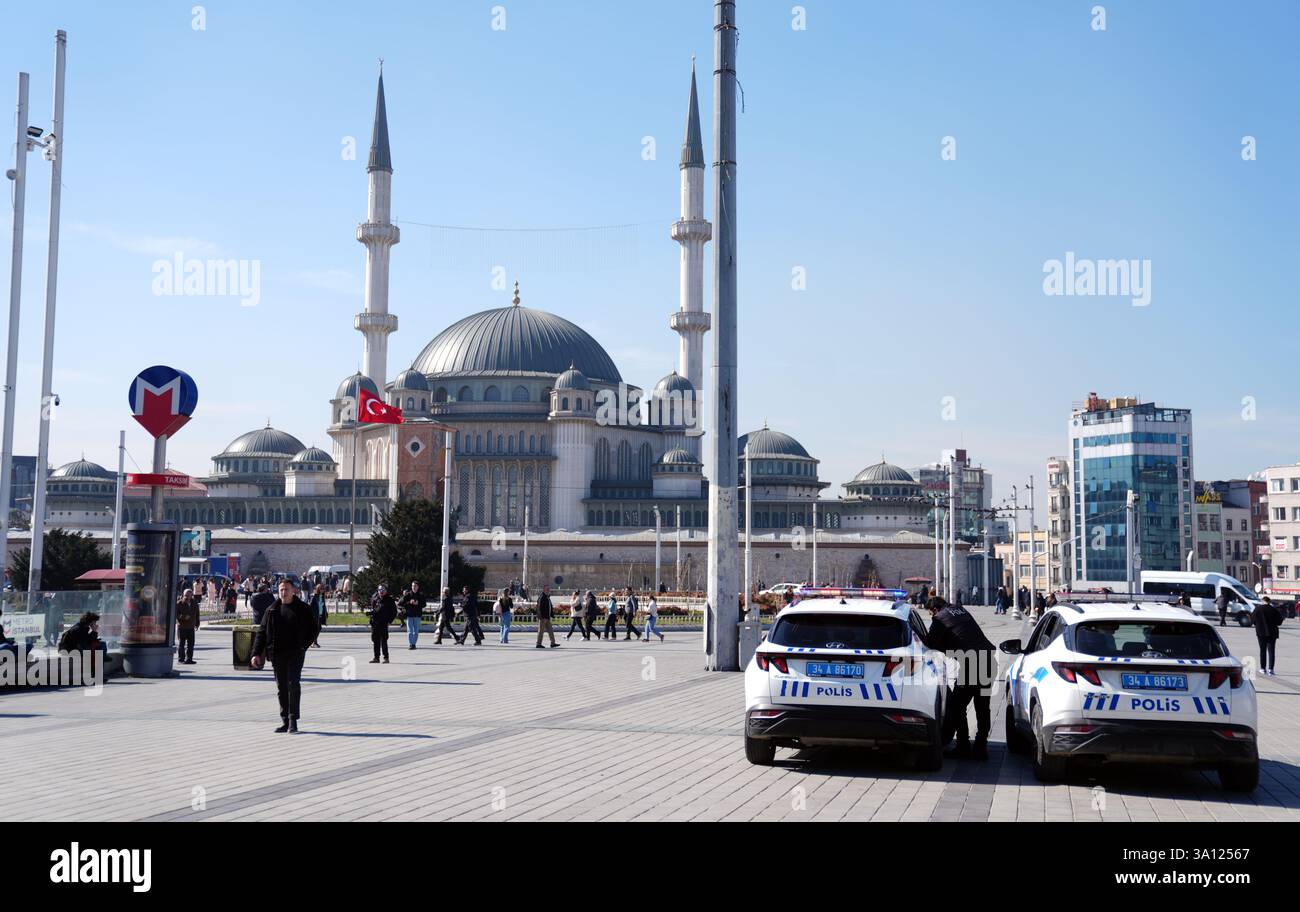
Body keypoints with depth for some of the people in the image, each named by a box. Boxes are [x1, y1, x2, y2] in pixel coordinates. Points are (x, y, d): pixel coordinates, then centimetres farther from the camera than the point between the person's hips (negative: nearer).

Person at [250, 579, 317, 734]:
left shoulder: (302, 609, 1)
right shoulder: (272, 610, 8)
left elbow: (313, 628, 7)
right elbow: (261, 632, 8)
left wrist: (304, 645, -4)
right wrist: (256, 653, 0)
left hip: (295, 653, -3)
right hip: (277, 654, 3)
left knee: (293, 684, -10)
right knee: (281, 688, 7)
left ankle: (293, 720, -6)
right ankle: (285, 721, 14)